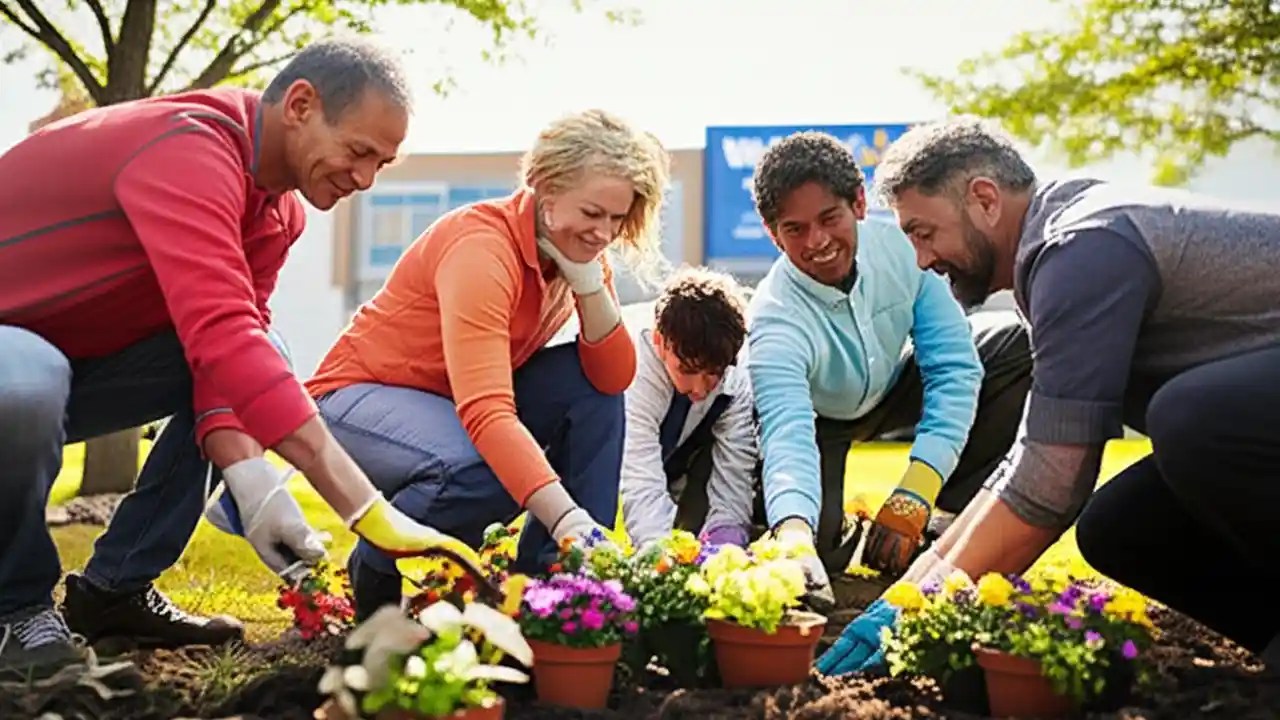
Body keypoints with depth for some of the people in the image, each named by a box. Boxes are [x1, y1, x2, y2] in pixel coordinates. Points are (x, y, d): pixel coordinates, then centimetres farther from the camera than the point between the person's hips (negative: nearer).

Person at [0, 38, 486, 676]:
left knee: (254, 374, -2)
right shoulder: (188, 152, -31)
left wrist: (250, 479, -26)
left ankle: (116, 587, 3)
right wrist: (370, 513, -45)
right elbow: (222, 339, -42)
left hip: (76, 358, 9)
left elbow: (228, 343, -6)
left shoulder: (278, 209, 0)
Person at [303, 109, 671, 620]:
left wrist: (589, 282, -25)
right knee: (479, 470, -36)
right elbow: (485, 413, -41)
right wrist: (567, 518, -50)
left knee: (592, 386, -13)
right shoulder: (483, 247, -30)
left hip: (465, 402, 8)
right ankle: (376, 573, -5)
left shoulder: (579, 252, -5)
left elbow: (614, 379, -12)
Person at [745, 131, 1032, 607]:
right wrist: (794, 535, -73)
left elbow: (953, 368, -24)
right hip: (816, 416, -4)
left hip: (894, 387, 4)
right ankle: (834, 535, 8)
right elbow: (788, 436, -50)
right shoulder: (776, 319, -36)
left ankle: (948, 522, -10)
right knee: (815, 543, -32)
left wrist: (912, 498, -34)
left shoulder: (900, 247, -27)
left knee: (1019, 345, -18)